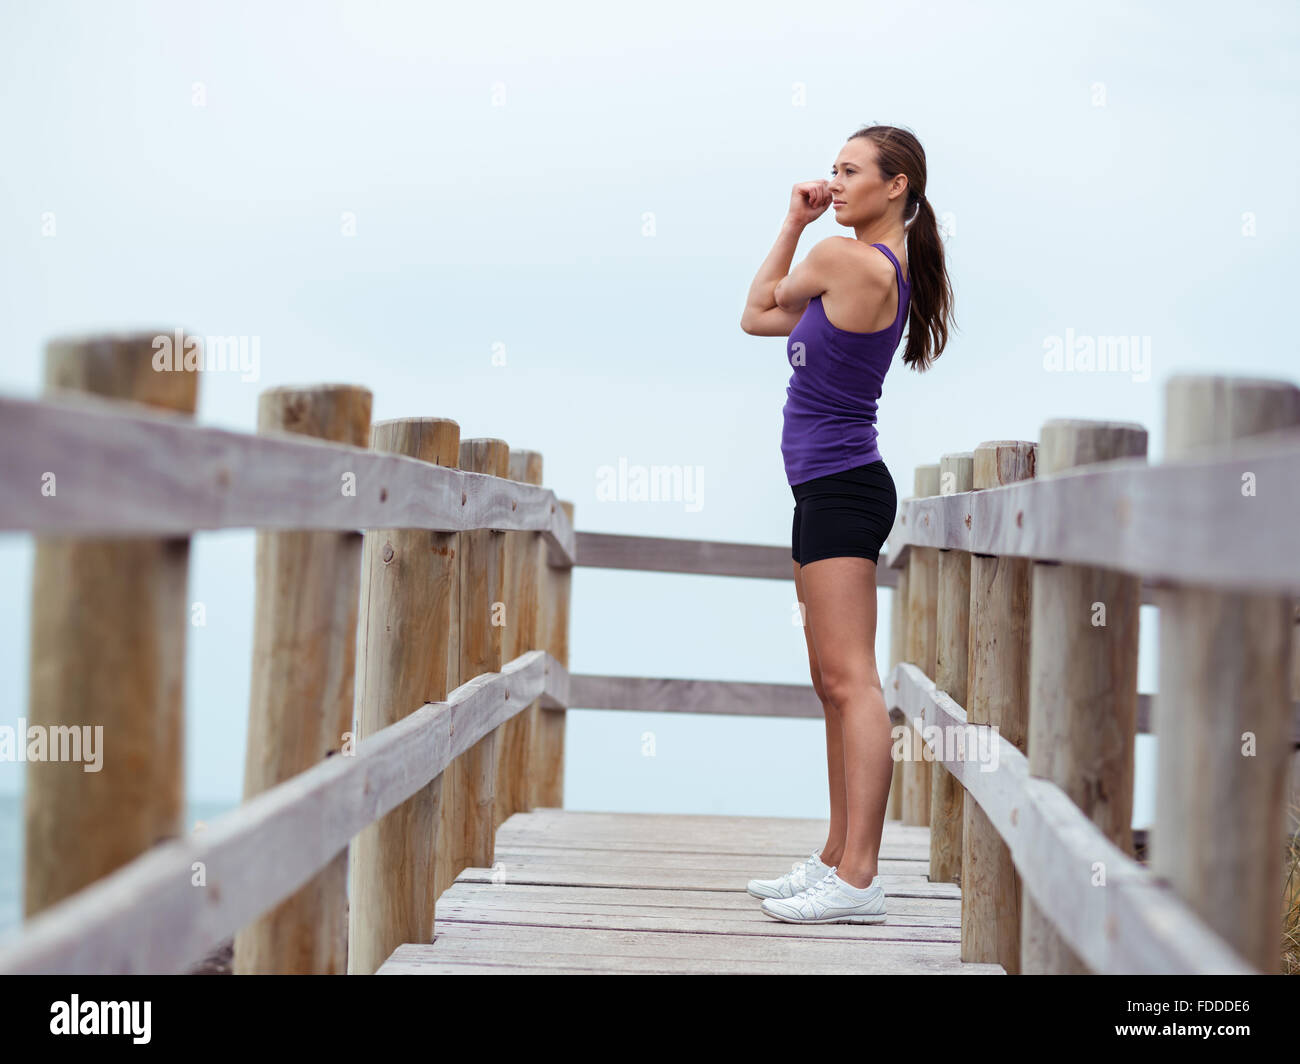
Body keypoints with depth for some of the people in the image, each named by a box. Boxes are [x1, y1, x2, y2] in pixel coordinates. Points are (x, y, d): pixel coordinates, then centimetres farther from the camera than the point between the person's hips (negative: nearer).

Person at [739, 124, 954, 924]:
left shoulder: (844, 258, -13)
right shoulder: (887, 270, 16)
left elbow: (761, 305, 5)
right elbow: (760, 320, 21)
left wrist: (794, 231, 18)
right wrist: (795, 223, 16)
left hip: (842, 490, -11)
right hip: (834, 489, 11)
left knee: (851, 681, -14)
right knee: (834, 684, 13)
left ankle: (859, 879, -17)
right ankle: (838, 858, 20)